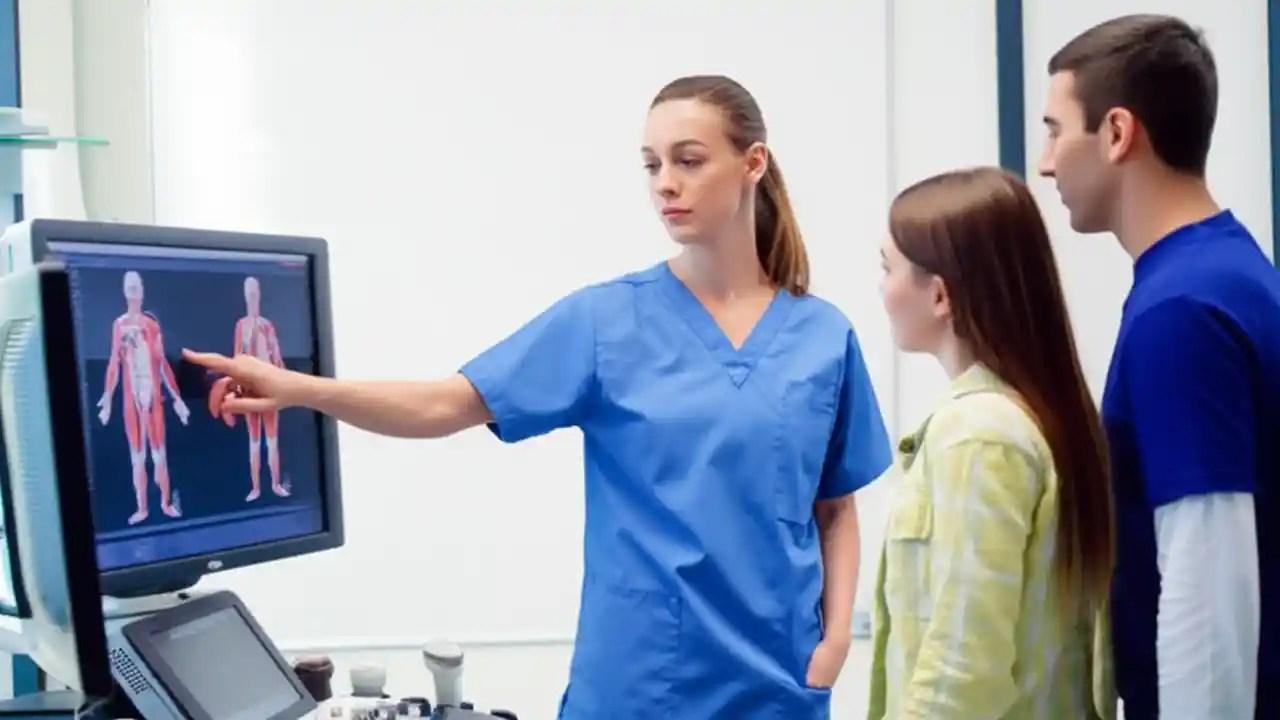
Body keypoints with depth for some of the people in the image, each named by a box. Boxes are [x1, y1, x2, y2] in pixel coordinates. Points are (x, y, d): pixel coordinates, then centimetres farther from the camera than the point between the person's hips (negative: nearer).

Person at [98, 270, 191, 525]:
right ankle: (142, 507, 10)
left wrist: (177, 398, 1)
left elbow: (163, 363, 2)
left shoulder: (152, 325, 0)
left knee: (159, 454, 3)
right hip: (131, 399, 1)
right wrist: (107, 401, 2)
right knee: (137, 456, 5)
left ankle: (166, 502, 13)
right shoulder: (118, 325, 2)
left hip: (154, 397, -1)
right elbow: (114, 364, 4)